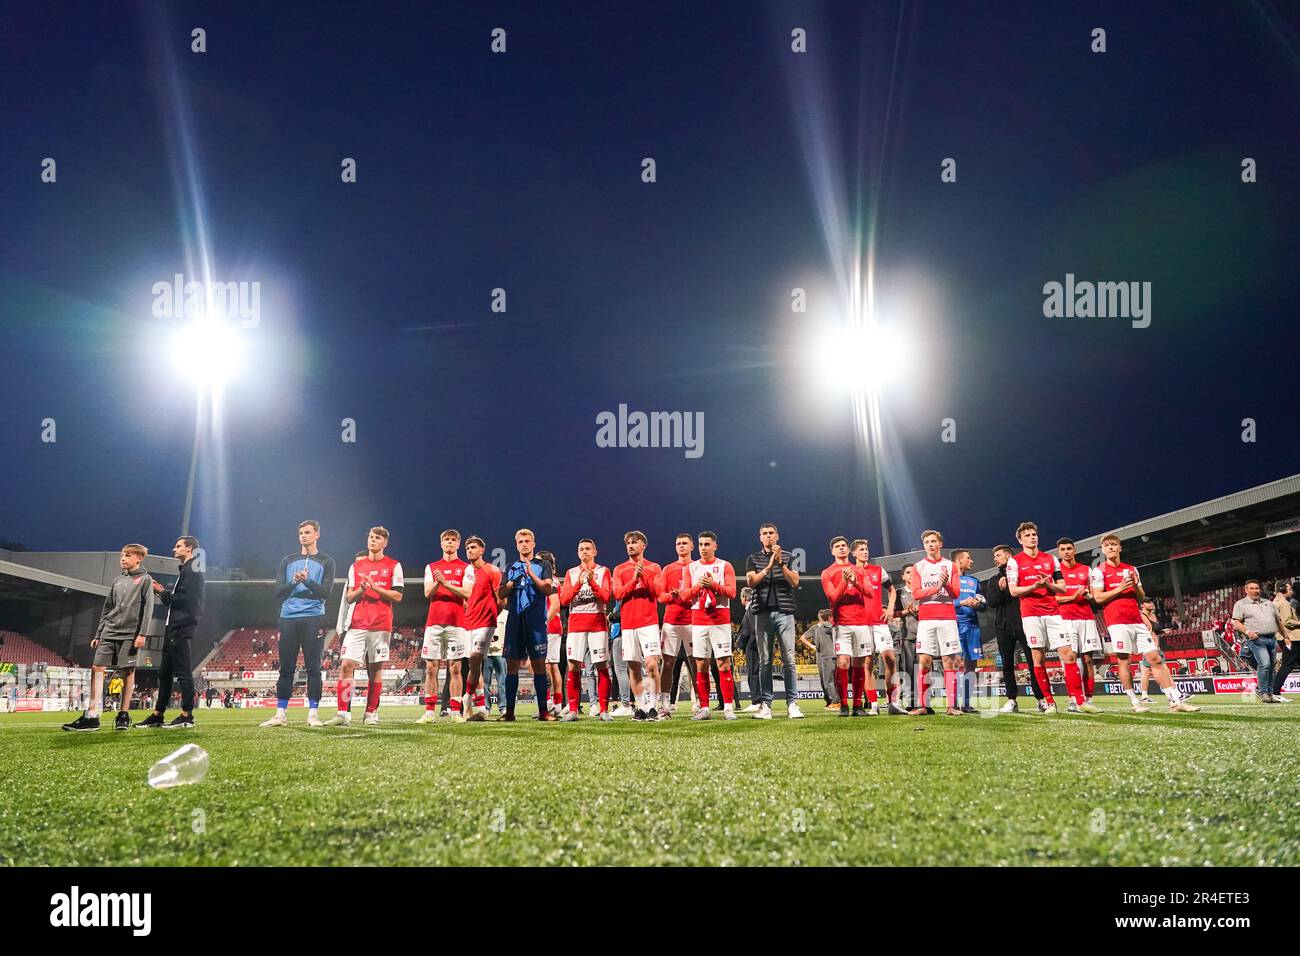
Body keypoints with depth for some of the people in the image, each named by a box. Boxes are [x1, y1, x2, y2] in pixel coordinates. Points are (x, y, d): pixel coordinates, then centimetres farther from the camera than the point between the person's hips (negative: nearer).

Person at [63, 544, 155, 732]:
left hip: (130, 633, -5)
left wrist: (142, 633, -13)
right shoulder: (117, 581, 19)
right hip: (109, 632, 5)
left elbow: (147, 608, -5)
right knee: (97, 668, -4)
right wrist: (98, 634, 15)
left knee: (127, 672, -2)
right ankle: (92, 716, -5)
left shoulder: (145, 579, 3)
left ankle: (124, 715, 5)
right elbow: (107, 609, 20)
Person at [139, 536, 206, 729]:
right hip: (174, 626, 10)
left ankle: (187, 716, -7)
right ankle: (158, 715, 18)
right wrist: (163, 592, 7)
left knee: (183, 671, -9)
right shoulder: (184, 570, 23)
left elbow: (185, 599, -17)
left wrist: (163, 593, -7)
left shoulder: (192, 570, -8)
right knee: (165, 672, 12)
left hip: (182, 627, -10)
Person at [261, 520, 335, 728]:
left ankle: (313, 713, 0)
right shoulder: (287, 562, 16)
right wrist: (294, 582, -10)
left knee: (313, 668, -3)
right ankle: (281, 714, 6)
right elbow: (278, 593, 7)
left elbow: (325, 592, -3)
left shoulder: (326, 562, 7)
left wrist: (307, 581, -18)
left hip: (313, 619, -3)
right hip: (288, 619, 3)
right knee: (286, 668, 3)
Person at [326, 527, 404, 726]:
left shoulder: (394, 566, 5)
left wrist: (375, 587, -12)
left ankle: (371, 713, 11)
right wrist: (360, 590, -8)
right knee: (346, 665, -9)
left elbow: (397, 596, -2)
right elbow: (348, 598, 13)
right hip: (357, 625, 2)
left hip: (380, 626, -2)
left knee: (375, 669, 2)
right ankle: (343, 714, -7)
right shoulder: (356, 566, 15)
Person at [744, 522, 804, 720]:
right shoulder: (753, 559, 13)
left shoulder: (787, 557, 13)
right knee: (764, 661, 1)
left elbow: (795, 582, 0)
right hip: (763, 613, 0)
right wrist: (769, 567, -13)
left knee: (789, 660, -4)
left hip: (785, 612, 0)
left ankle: (792, 703, -3)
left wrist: (780, 563, -11)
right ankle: (765, 704, 3)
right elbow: (751, 582, -2)